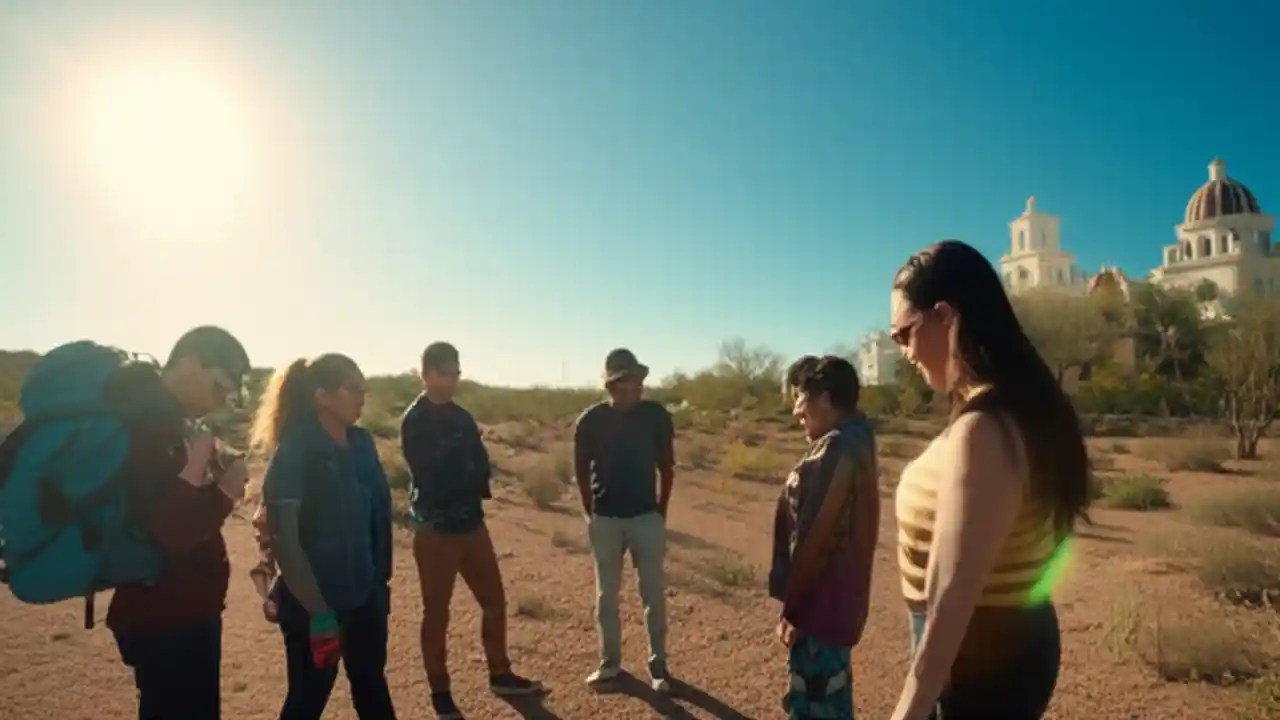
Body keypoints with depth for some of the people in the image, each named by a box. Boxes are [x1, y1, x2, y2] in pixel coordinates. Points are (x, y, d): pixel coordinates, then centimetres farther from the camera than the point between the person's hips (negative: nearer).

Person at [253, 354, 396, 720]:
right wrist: (317, 610, -20)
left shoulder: (361, 444, 1)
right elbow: (283, 539, -18)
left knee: (371, 687, 21)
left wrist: (381, 580, 8)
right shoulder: (294, 452, -16)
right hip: (314, 601, -6)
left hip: (365, 594, 6)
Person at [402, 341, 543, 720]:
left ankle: (500, 675, 29)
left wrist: (467, 483, -13)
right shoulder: (415, 421, -11)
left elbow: (480, 464, 5)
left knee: (494, 601, 13)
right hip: (436, 529, -6)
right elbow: (429, 477, -16)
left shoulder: (461, 417, 9)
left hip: (472, 523, 7)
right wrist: (467, 477, -4)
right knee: (436, 612, 6)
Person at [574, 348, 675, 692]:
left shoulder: (656, 415, -8)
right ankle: (610, 661, 28)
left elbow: (666, 466, 4)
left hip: (646, 516, 0)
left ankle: (658, 664, 20)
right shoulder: (591, 420, -9)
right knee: (606, 594, 12)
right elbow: (581, 469, 4)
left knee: (654, 593, 5)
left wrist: (661, 510, 5)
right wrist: (590, 511, 6)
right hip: (605, 519, 1)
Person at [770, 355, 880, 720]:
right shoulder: (853, 441, 8)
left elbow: (816, 538, -23)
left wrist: (792, 609, -15)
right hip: (833, 599, 10)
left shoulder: (836, 450, -23)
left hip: (822, 603, -10)